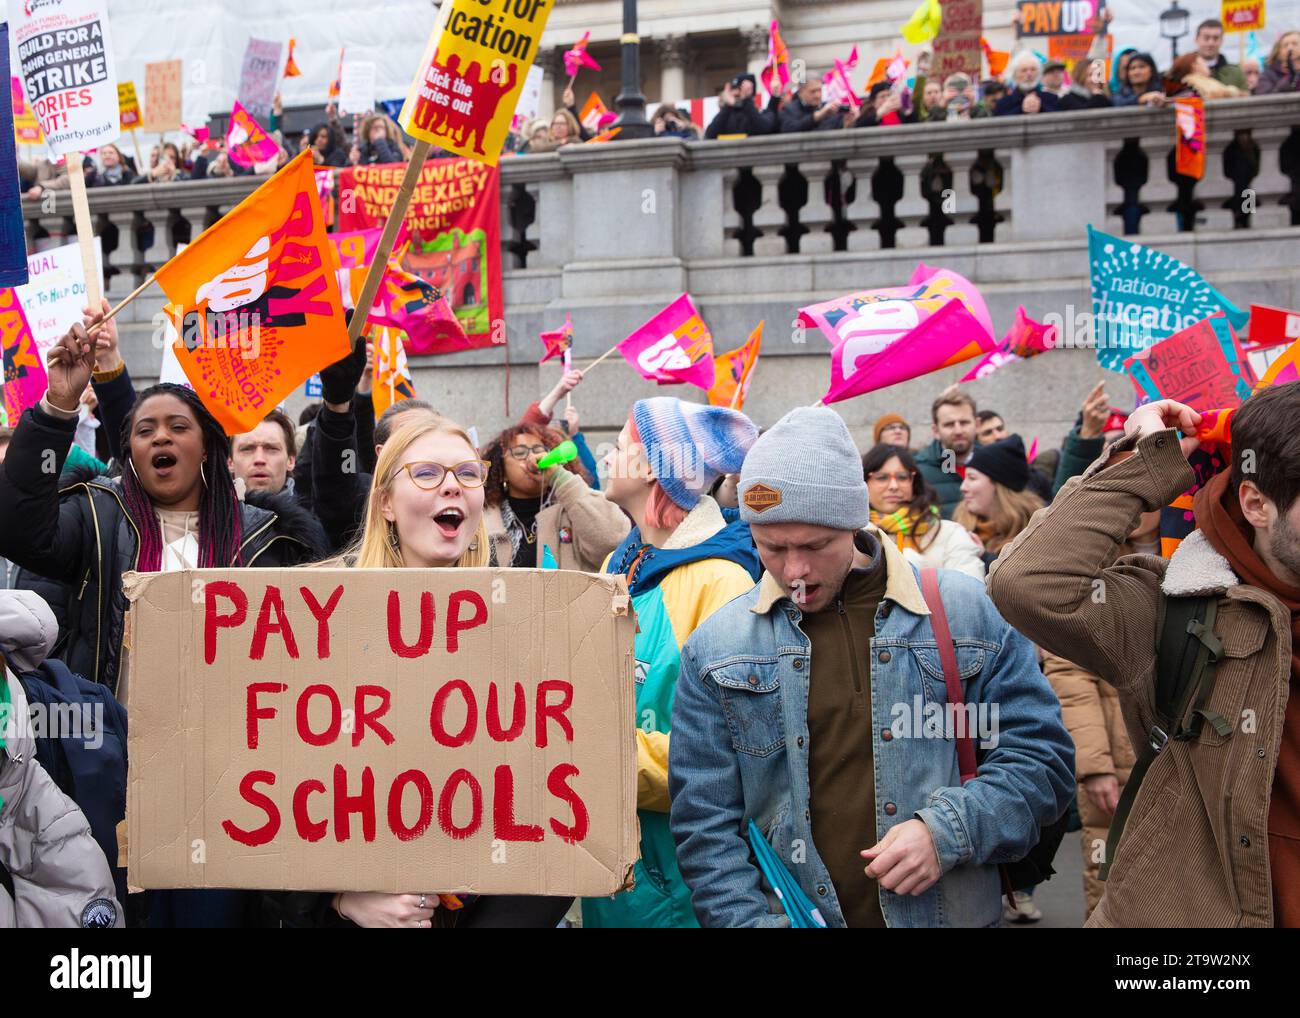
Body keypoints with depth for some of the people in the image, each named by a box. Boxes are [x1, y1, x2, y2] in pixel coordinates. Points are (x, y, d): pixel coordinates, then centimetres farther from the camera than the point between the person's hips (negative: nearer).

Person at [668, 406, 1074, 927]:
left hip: (948, 911, 0)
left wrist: (949, 834, -17)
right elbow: (706, 824, -2)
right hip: (790, 914, 0)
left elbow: (1041, 757, -2)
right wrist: (749, 920, -16)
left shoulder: (969, 613, -4)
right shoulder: (716, 646, -2)